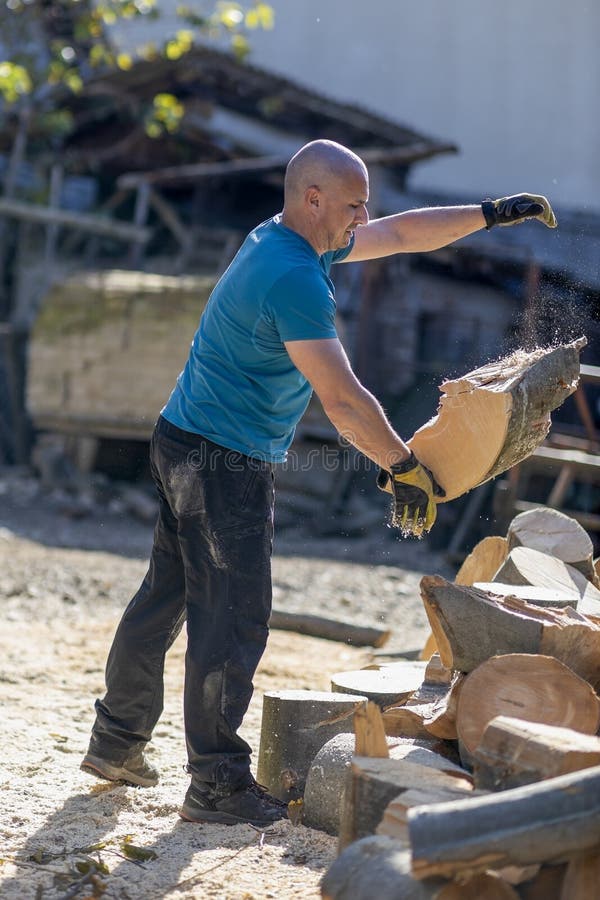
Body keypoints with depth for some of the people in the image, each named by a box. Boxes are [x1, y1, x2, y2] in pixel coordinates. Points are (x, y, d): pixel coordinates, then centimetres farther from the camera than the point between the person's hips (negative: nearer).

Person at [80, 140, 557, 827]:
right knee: (233, 620, -5)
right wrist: (406, 470, -18)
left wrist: (491, 214, 16)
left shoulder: (289, 240, 9)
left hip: (184, 447, 10)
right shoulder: (294, 278, -22)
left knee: (165, 596, 17)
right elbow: (341, 398, -24)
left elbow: (400, 234, 19)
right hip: (224, 465, -10)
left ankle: (115, 743, 27)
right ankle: (217, 784, 2)